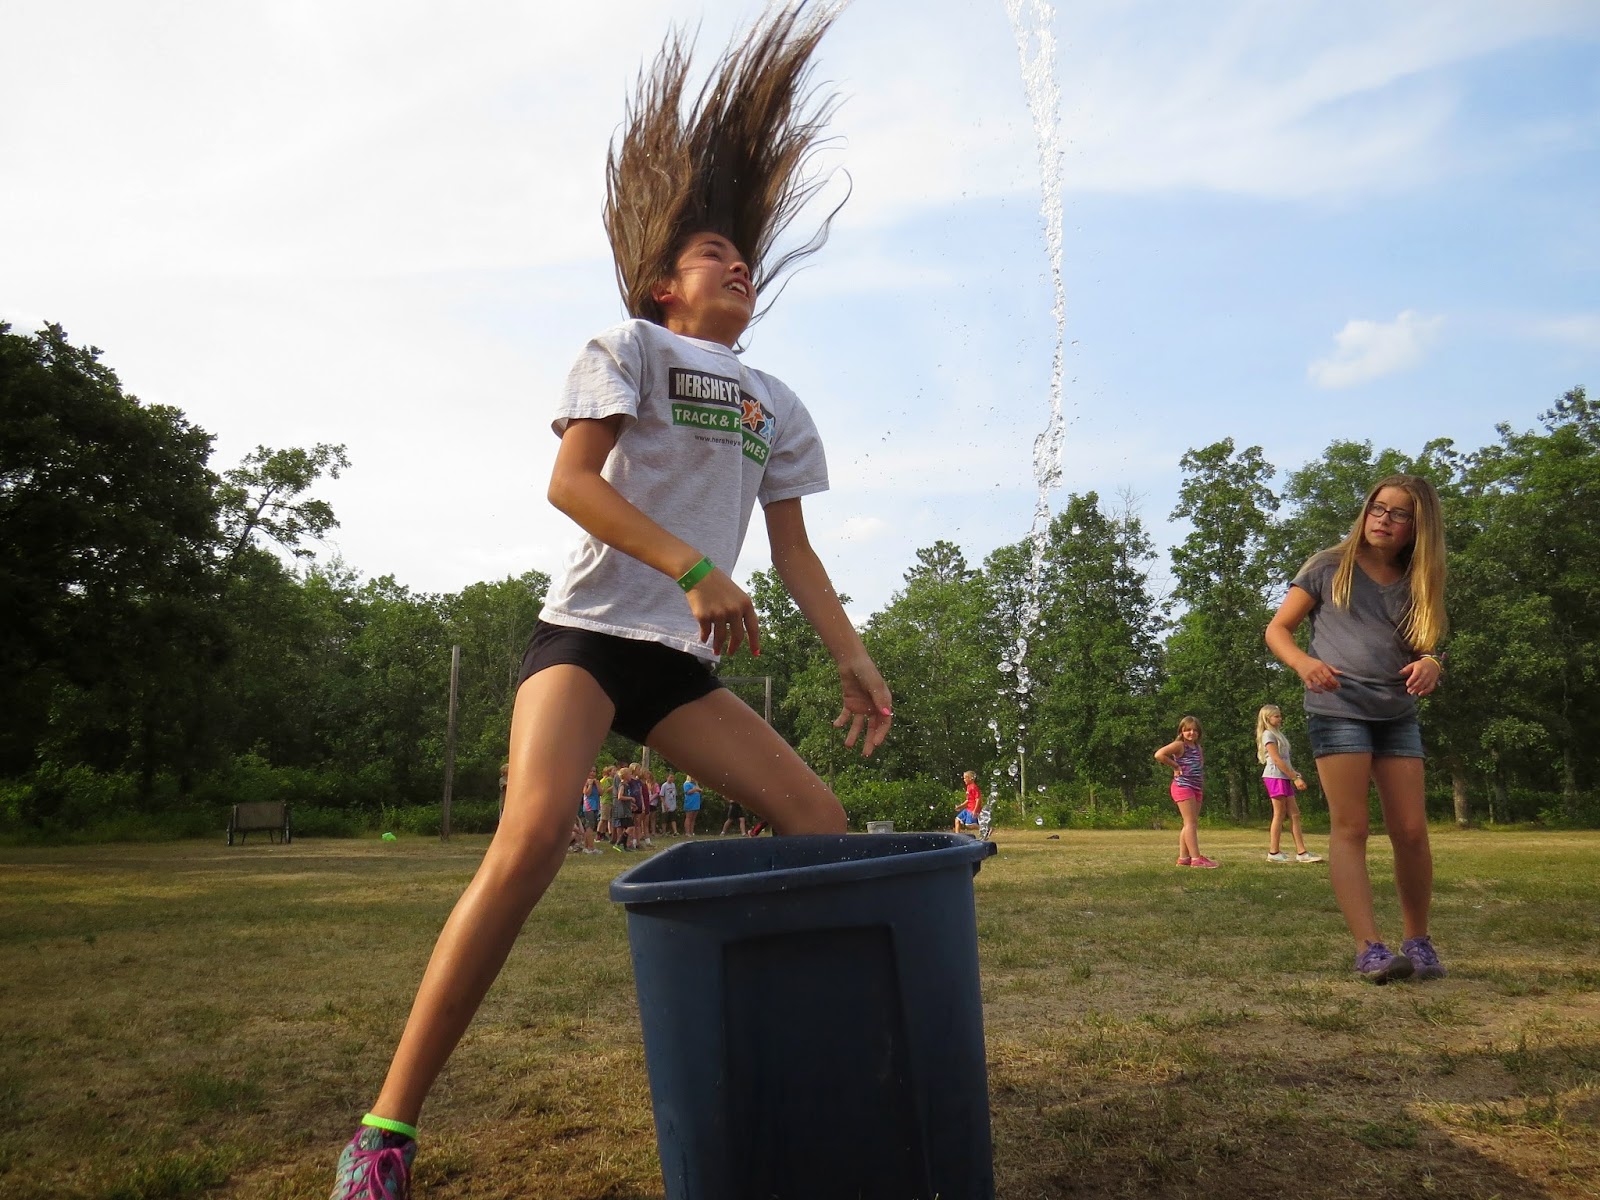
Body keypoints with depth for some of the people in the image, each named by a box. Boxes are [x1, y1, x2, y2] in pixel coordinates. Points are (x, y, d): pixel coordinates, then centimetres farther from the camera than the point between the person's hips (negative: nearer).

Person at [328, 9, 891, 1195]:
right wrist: (693, 568, -21)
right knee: (534, 837, -26)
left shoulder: (777, 407, 19)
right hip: (590, 632, -6)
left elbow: (795, 551, 17)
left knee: (821, 819, -2)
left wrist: (855, 656, 8)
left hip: (685, 662, 6)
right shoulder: (630, 347, 3)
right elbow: (570, 481, -11)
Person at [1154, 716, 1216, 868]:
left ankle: (1183, 857, 14)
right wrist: (1175, 766, -14)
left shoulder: (1198, 747, 16)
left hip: (1196, 788, 8)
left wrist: (1203, 790, 9)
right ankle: (1196, 858, -13)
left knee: (1191, 824, 9)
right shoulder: (1179, 745, -8)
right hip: (1183, 786, -8)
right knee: (1191, 822, -11)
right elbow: (1159, 754, -21)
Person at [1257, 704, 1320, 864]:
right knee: (1279, 814, -6)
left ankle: (1301, 852, 2)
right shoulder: (1268, 734, -8)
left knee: (1294, 814, 4)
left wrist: (1294, 773, 4)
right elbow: (1276, 760, -16)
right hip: (1275, 777, -9)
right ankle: (1273, 853, -2)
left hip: (1284, 778, 9)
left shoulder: (1277, 734, 21)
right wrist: (1295, 777, -17)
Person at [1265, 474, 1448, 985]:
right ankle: (1369, 948, -12)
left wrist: (1431, 665, -10)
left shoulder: (1416, 584, 14)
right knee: (1350, 828, -9)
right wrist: (1302, 661, -19)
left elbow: (1424, 650, 15)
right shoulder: (1330, 568, 4)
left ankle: (1418, 940, 19)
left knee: (1411, 831, 1)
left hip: (1397, 714, 4)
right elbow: (1277, 629, 3)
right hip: (1337, 709, -4)